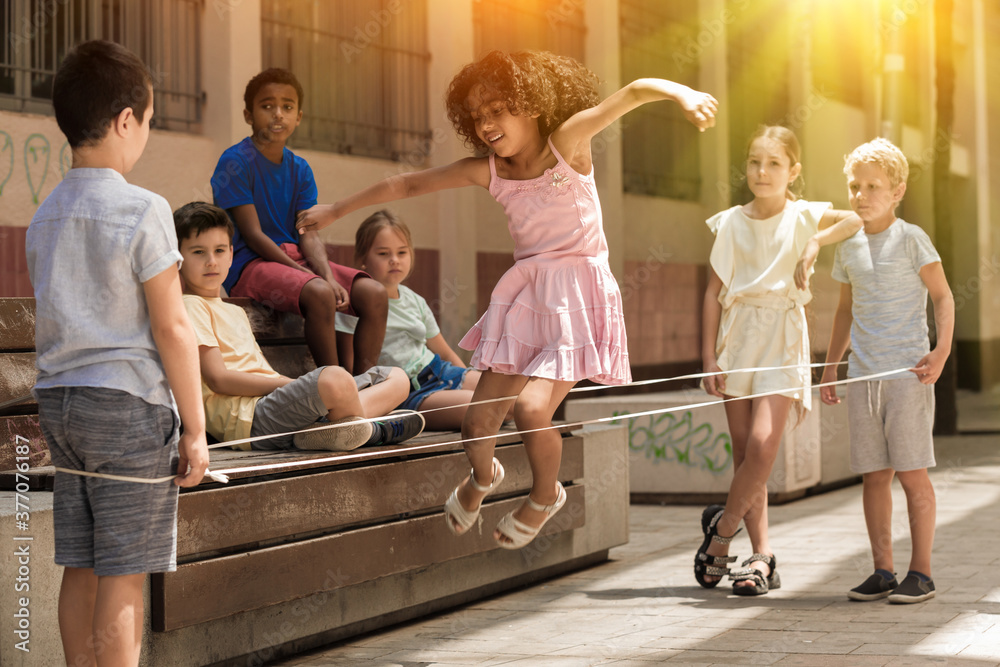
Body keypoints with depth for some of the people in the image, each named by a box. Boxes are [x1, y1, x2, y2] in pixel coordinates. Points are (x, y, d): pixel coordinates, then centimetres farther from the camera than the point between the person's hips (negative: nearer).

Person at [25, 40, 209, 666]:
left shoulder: (45, 216, 9)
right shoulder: (143, 211, -12)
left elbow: (51, 322, 12)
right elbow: (172, 328, -11)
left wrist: (60, 410, 18)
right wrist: (195, 428, -6)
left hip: (59, 401, 7)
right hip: (130, 403, -6)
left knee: (81, 567, 11)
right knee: (123, 574, -2)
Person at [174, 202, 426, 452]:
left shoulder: (235, 312, 32)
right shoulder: (191, 308, 1)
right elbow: (218, 379, -10)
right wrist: (296, 385, -12)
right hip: (247, 419, -10)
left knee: (397, 378, 6)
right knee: (335, 379, -38)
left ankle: (319, 429, -19)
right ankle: (369, 429, -5)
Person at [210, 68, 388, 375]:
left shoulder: (300, 170, 13)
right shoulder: (235, 162, -7)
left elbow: (309, 234, 3)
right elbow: (252, 235, -12)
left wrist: (329, 276, -18)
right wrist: (311, 277, -19)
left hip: (295, 258, 7)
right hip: (249, 265, -7)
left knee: (375, 294, -14)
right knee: (319, 294, -35)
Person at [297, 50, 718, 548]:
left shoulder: (566, 143, -8)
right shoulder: (487, 171, 5)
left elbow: (633, 92, -18)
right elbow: (406, 185, 15)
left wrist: (682, 94, -37)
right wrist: (336, 211, 21)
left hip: (577, 296, -5)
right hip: (524, 296, 5)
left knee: (532, 408, -23)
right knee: (478, 423, -1)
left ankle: (544, 495, 9)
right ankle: (482, 478, 37)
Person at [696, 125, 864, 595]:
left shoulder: (804, 217, 2)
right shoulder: (731, 223, 5)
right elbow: (714, 292, 5)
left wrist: (816, 242, -10)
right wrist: (709, 356, -1)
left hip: (782, 337, -2)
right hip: (738, 334, 2)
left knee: (763, 443, -16)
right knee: (744, 451, 1)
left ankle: (723, 526, 4)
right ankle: (762, 555, 7)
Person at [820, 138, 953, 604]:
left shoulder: (911, 239, -3)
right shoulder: (848, 248, 13)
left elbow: (942, 296, -3)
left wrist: (941, 351, -15)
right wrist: (830, 366, 20)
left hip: (906, 373, -5)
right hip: (862, 375, 5)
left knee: (912, 474, -3)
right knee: (873, 475, 6)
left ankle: (921, 572, 4)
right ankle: (882, 571, 12)